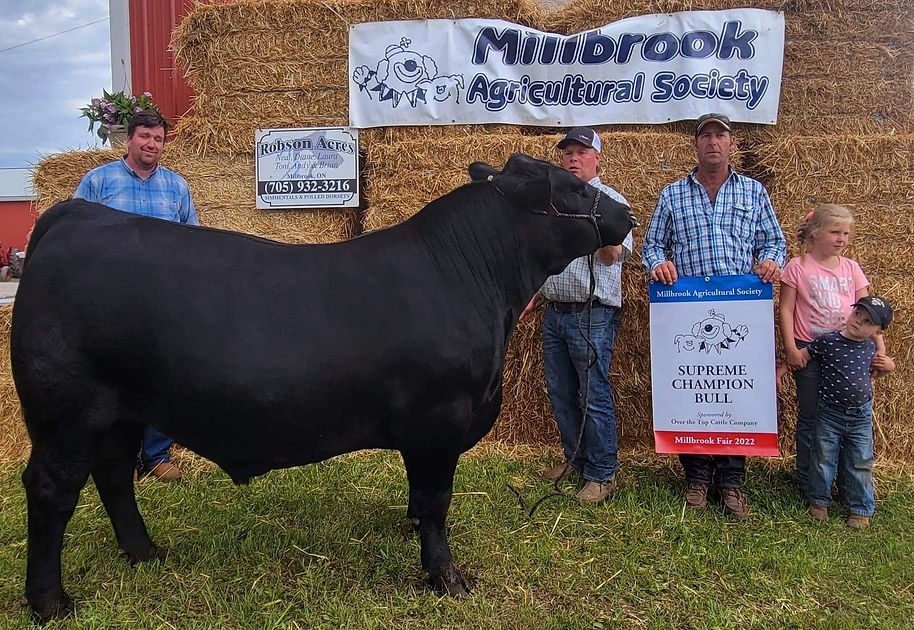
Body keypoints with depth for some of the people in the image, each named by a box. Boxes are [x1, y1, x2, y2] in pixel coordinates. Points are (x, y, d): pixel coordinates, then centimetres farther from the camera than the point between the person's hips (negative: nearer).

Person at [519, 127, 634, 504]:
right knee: (560, 394, 13)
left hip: (592, 315, -7)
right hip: (555, 314, 7)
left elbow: (612, 256, -19)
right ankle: (575, 460, 27)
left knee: (594, 396, -2)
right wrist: (537, 297, 20)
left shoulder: (611, 200, -4)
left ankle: (602, 475, 8)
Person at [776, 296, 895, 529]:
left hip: (860, 416, 3)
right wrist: (780, 371, -10)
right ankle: (819, 501, 27)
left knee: (860, 463, 10)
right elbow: (801, 356, -6)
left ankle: (861, 509, 24)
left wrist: (888, 366, 0)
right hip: (829, 413, -3)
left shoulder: (870, 347, 0)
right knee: (823, 459, 9)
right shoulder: (828, 341, -14)